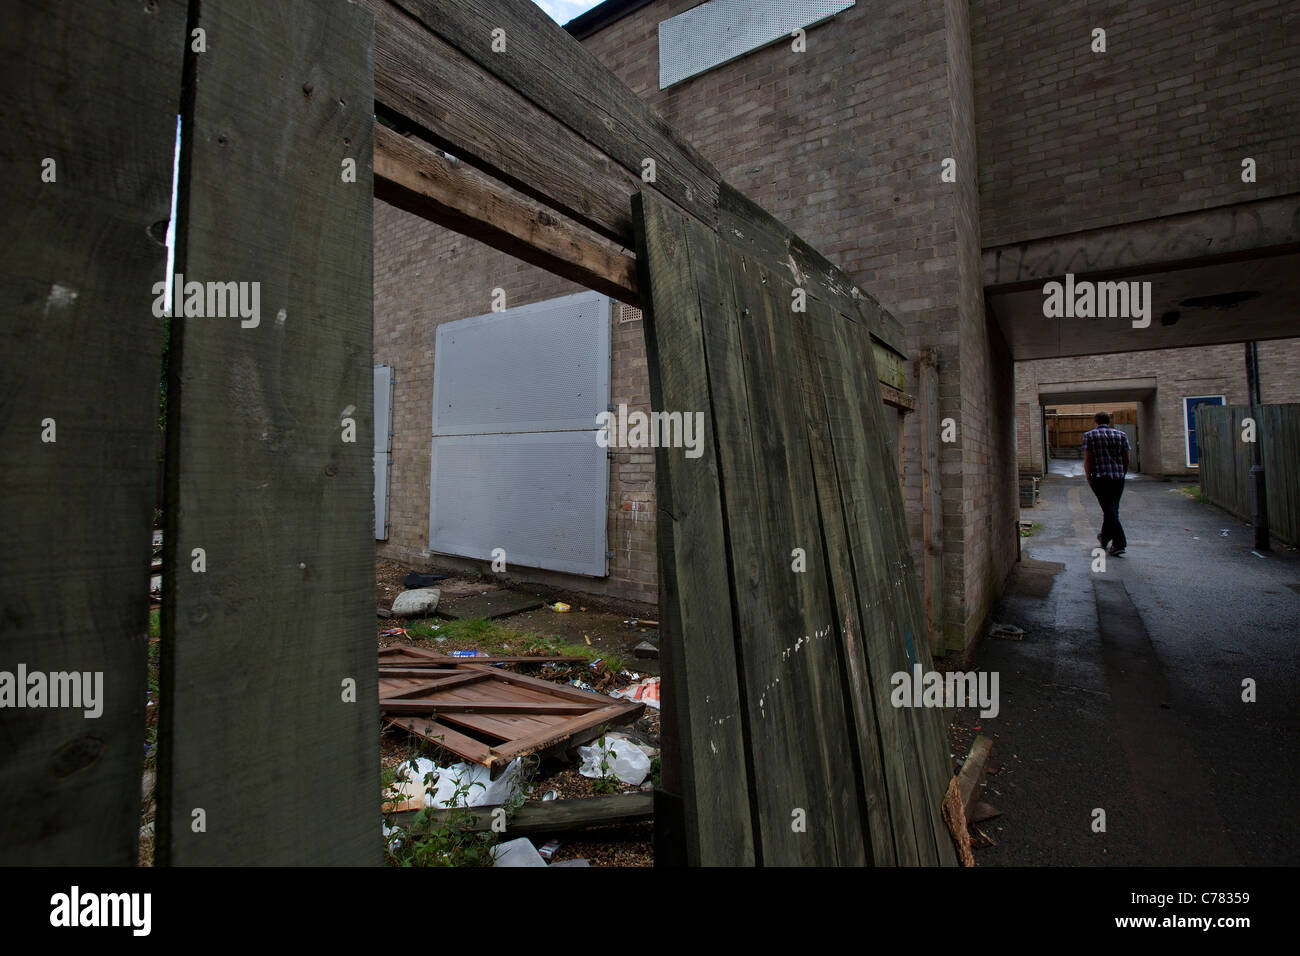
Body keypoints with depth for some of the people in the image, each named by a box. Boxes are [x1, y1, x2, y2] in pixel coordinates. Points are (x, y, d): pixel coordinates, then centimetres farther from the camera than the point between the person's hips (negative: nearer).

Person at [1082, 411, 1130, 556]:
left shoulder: (1089, 435, 0)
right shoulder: (1121, 435, 9)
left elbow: (1087, 459, -6)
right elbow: (1126, 459, 7)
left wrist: (1088, 478, 0)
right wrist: (1122, 475, 17)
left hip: (1100, 477, -4)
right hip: (1118, 477, 4)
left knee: (1109, 510, -4)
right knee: (1113, 509, 15)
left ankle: (1120, 543, -13)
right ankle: (1105, 538, 27)